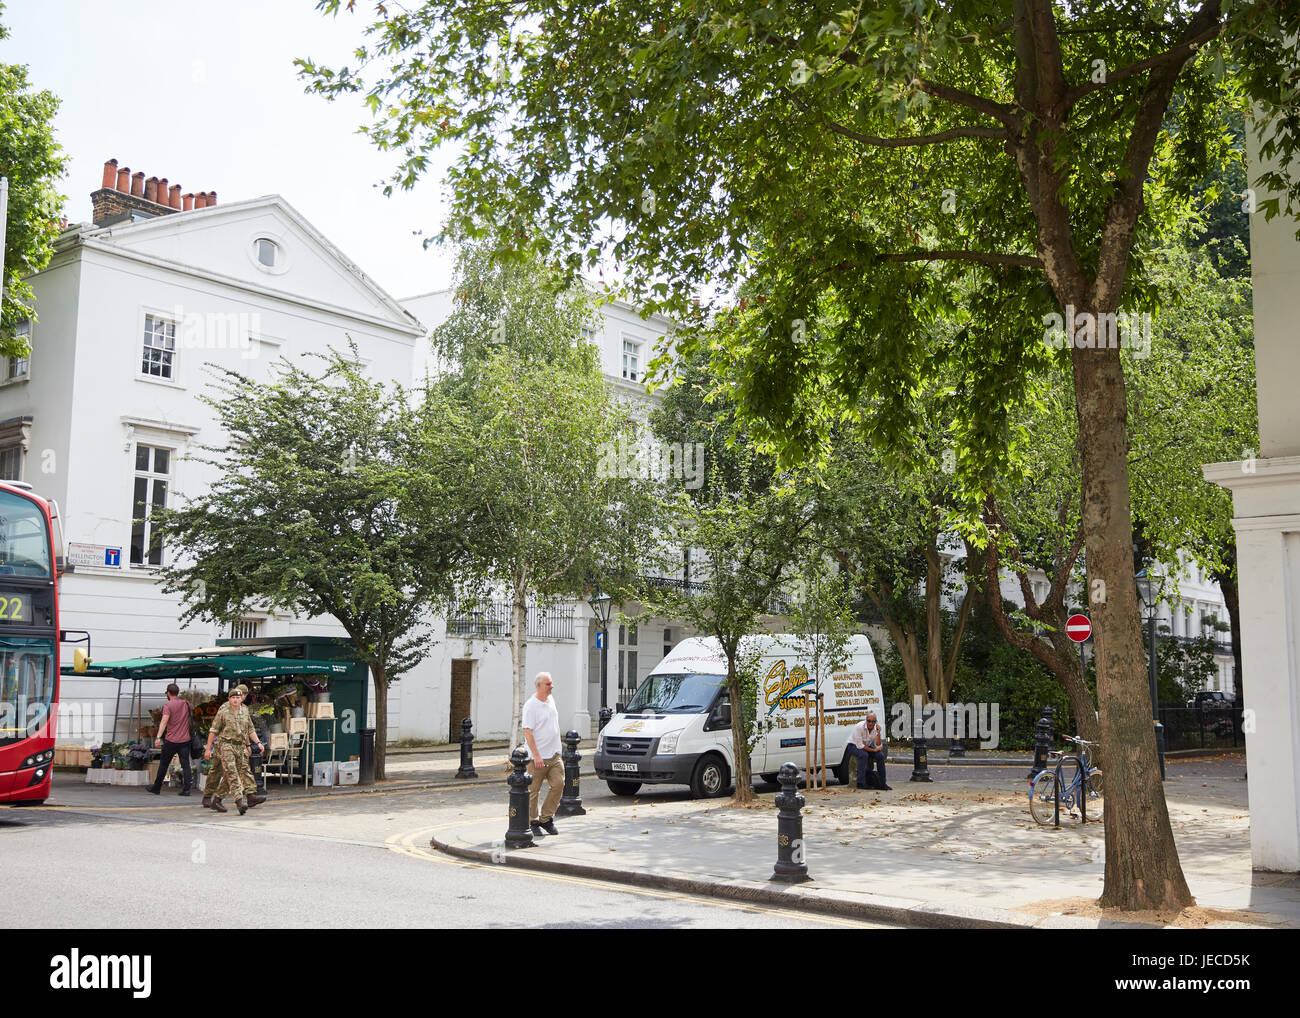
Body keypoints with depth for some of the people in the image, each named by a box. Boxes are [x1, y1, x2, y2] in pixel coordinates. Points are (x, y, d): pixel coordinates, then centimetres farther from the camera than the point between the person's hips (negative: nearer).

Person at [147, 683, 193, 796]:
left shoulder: (168, 705, -7)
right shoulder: (186, 704, 8)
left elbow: (164, 721, -18)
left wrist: (158, 737, -25)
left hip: (171, 740, -3)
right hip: (185, 740, 4)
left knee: (163, 764, 10)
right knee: (185, 764, 1)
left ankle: (156, 788, 21)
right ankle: (186, 789, -9)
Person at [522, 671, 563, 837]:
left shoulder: (551, 699, 11)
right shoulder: (531, 705, -13)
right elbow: (527, 732, -17)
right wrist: (536, 756, -21)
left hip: (554, 755, 7)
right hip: (538, 757, -7)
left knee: (558, 783, -2)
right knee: (534, 791, 2)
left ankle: (546, 818, 10)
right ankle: (533, 822, 14)